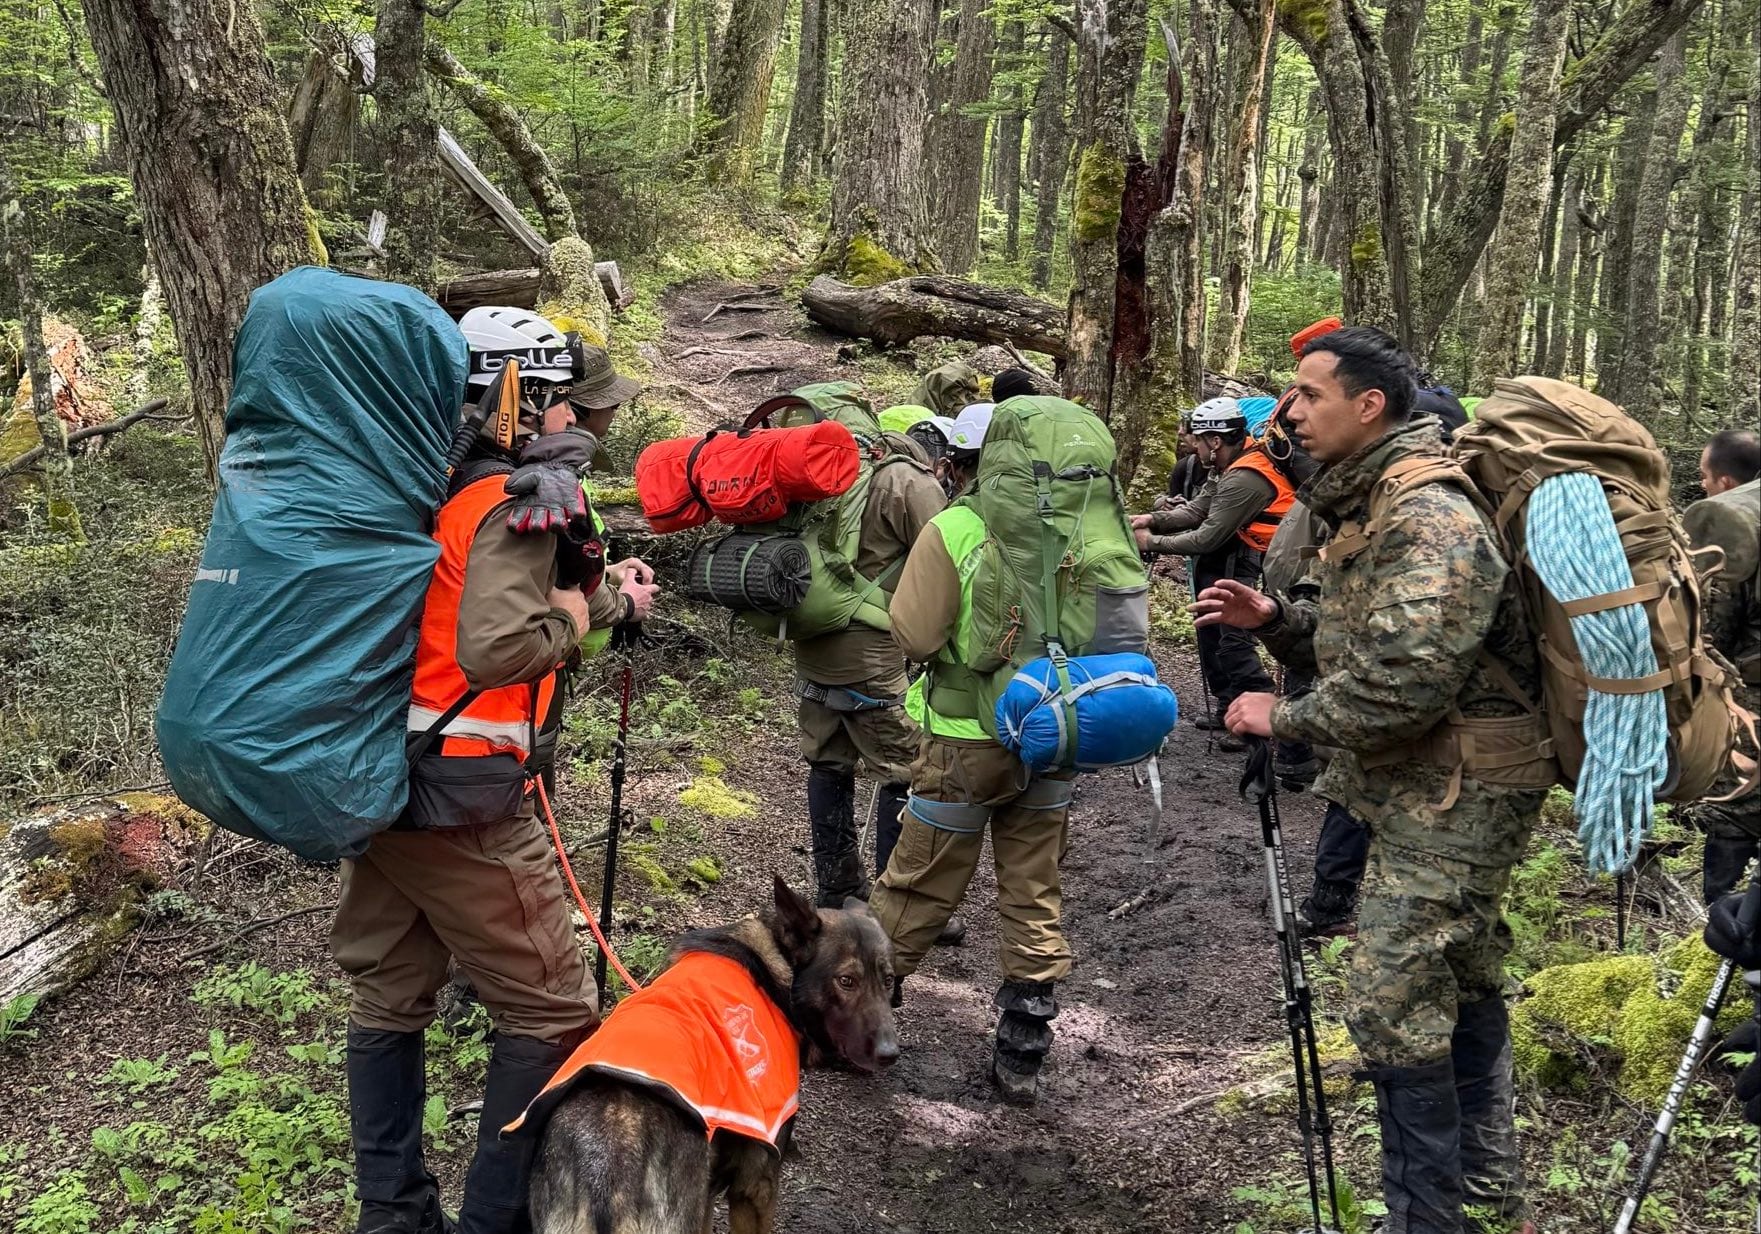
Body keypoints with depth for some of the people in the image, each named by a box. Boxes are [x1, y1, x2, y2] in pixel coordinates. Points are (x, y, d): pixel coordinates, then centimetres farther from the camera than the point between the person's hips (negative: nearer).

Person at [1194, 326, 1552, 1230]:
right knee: (1464, 988, 19)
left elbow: (1400, 689, -29)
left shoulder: (1430, 521, -22)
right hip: (1428, 791, 11)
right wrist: (1273, 617, 5)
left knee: (1395, 1010, -6)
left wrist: (1283, 719, -16)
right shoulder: (1371, 505, 11)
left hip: (1450, 799, -11)